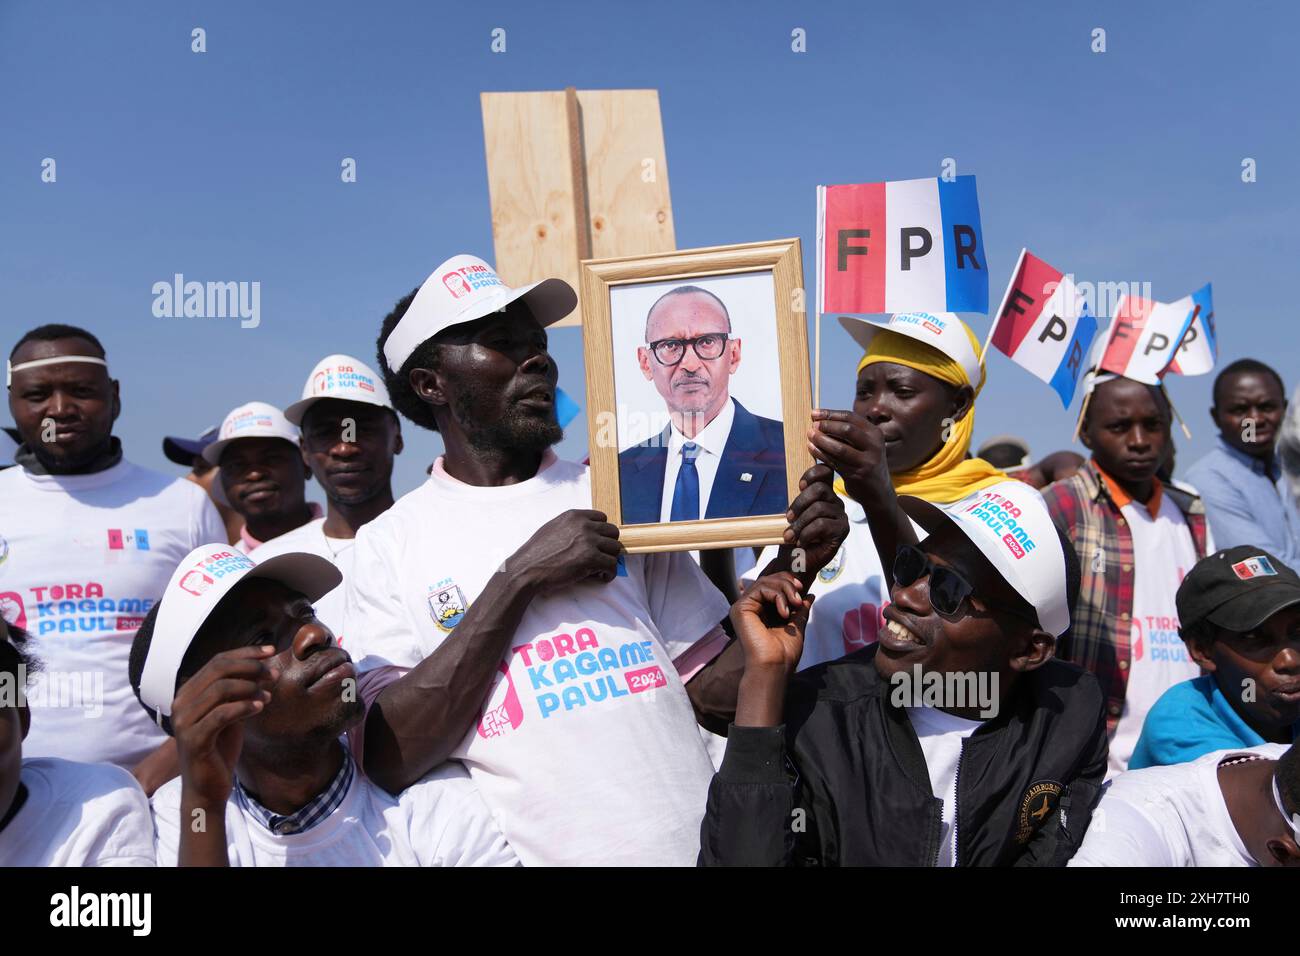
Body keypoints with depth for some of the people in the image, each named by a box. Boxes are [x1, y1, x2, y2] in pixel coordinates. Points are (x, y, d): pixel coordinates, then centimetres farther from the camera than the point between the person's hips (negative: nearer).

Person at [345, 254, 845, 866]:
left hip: (696, 840, 0)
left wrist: (793, 565, -7)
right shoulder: (391, 542, 2)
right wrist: (520, 578, -12)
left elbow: (714, 696, 6)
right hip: (537, 849, 0)